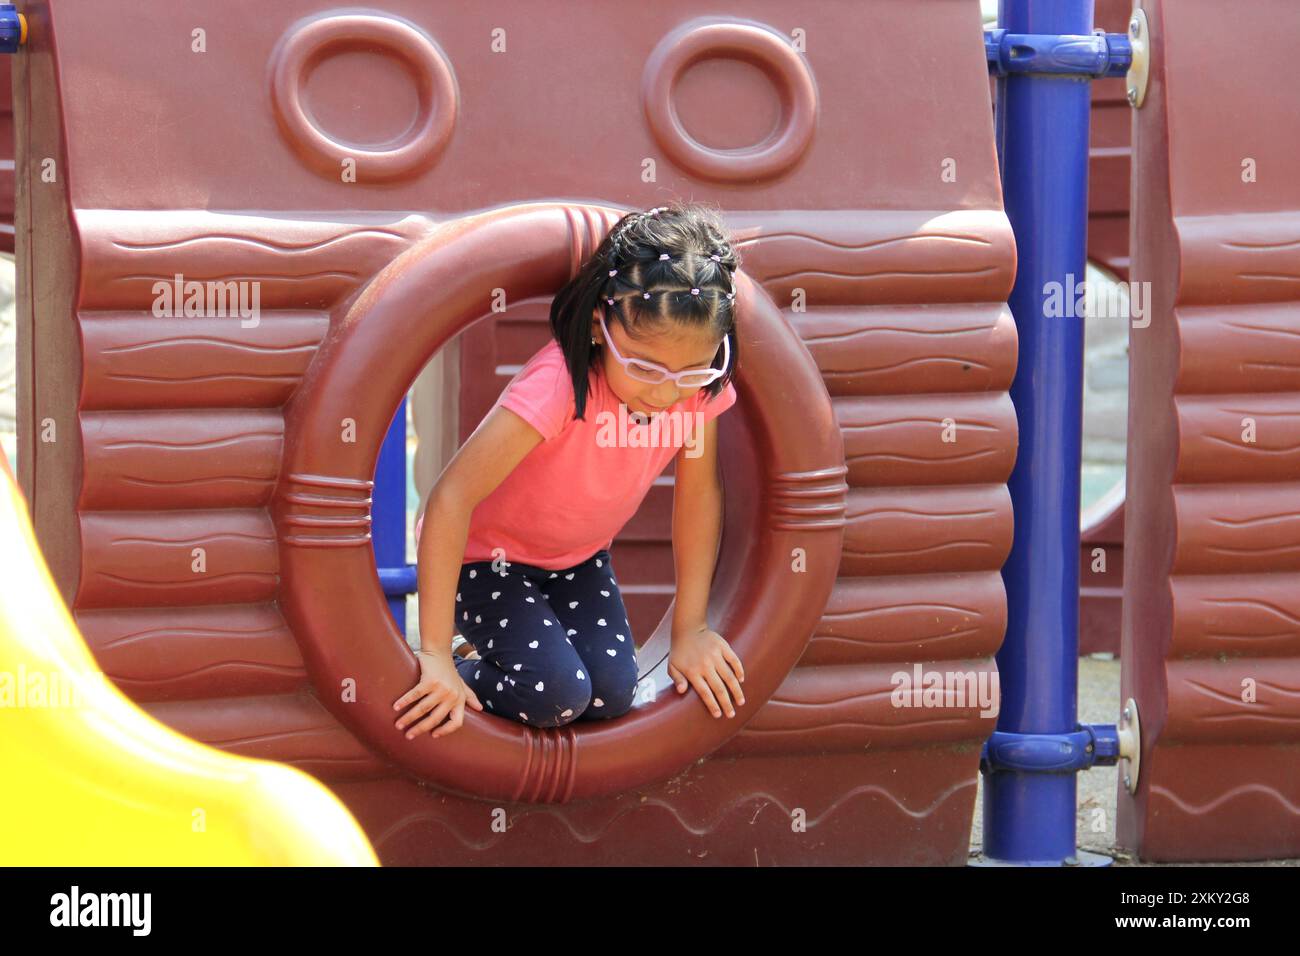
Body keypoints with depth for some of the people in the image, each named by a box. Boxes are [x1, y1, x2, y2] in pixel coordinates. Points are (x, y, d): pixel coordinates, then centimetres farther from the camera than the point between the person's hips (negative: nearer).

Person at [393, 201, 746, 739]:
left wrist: (690, 629, -6)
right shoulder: (561, 382, -38)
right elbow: (451, 498, -37)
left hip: (578, 557, 6)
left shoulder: (700, 383, -21)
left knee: (612, 695, -16)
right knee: (557, 693, -27)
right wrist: (436, 655, -36)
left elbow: (698, 493, -5)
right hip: (488, 554, -6)